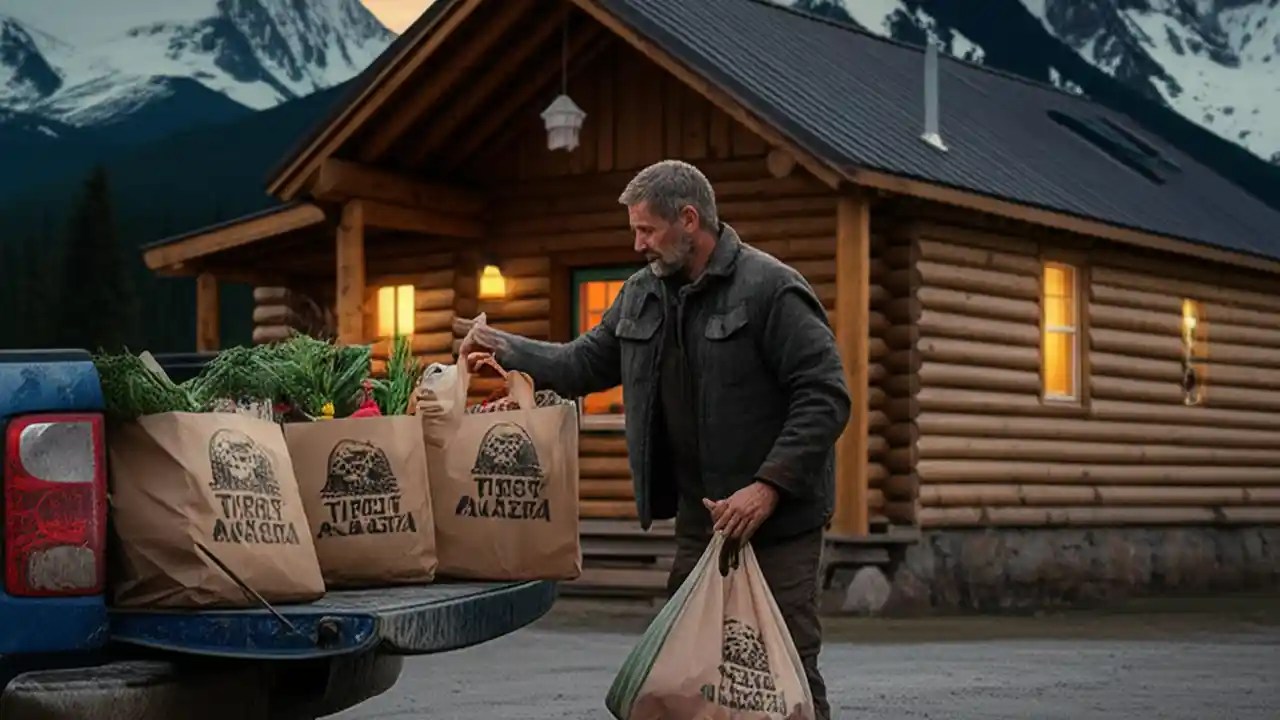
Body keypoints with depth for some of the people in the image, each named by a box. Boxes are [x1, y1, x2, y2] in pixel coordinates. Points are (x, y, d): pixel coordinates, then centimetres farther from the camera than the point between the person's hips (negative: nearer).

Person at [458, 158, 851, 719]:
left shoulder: (772, 289, -12)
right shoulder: (642, 295, 11)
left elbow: (824, 397, -16)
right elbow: (585, 363, 21)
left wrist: (769, 485, -22)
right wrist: (505, 348, 7)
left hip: (777, 522, -7)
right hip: (697, 520, 7)